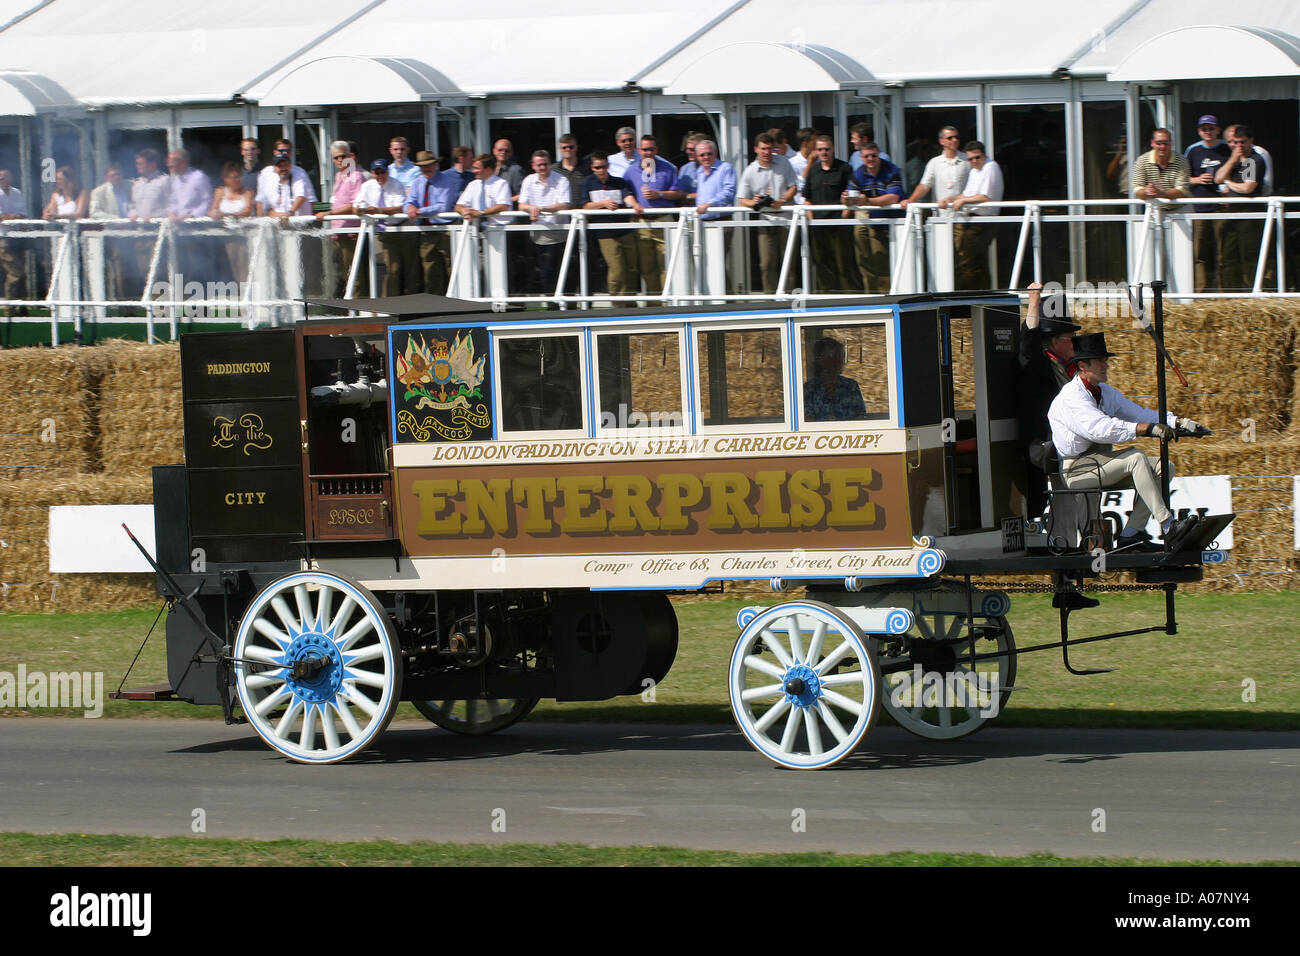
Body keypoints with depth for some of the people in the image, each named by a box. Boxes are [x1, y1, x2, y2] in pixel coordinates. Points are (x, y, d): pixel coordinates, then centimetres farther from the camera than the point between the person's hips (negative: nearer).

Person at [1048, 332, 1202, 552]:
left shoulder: (1107, 393, 16)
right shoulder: (1071, 397, -14)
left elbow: (1138, 413, 15)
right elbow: (1099, 428, -29)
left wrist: (1176, 422, -3)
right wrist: (1145, 429, -36)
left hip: (1101, 463, 9)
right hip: (1077, 468, -9)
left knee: (1161, 467, -8)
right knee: (1136, 459, -28)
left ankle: (1131, 534, -15)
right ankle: (1168, 527, -34)